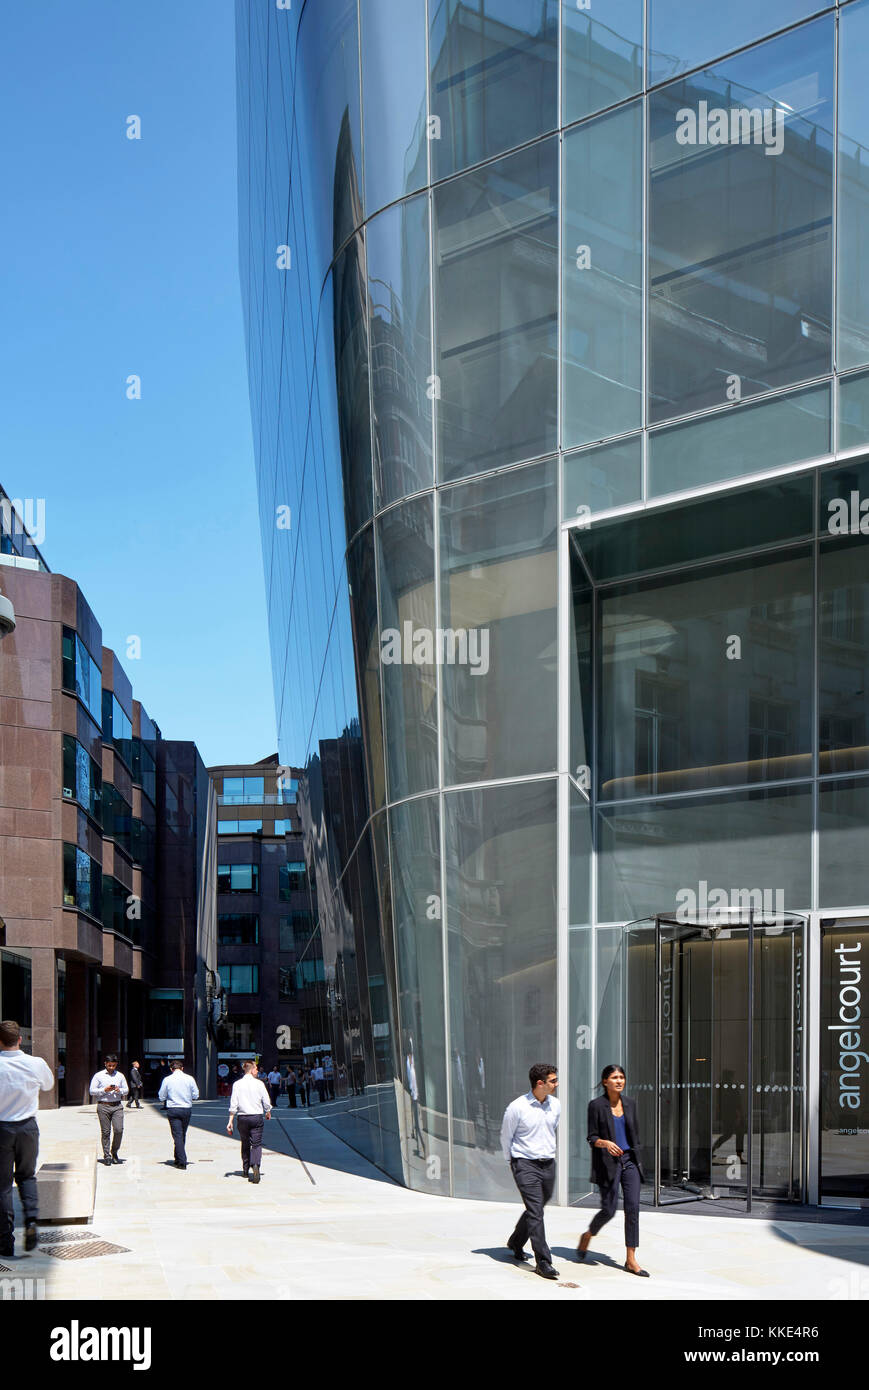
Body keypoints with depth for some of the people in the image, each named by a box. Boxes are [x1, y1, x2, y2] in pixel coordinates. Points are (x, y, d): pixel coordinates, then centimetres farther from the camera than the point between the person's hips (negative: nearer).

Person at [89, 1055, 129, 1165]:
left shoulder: (120, 1076, 13)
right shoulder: (98, 1076, 5)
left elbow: (126, 1090, 16)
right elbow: (91, 1091, 1)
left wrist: (119, 1090, -5)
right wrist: (104, 1090, -11)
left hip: (117, 1106, 2)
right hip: (103, 1106, -2)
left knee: (119, 1130, -9)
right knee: (105, 1132, 0)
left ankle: (114, 1152, 12)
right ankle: (107, 1156, 8)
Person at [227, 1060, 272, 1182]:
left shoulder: (237, 1084, -1)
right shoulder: (259, 1084, -4)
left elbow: (233, 1105, -4)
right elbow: (267, 1102, 1)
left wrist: (230, 1121, -1)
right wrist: (268, 1113, 22)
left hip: (243, 1118, 2)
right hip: (257, 1117, -2)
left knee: (245, 1144, 17)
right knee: (256, 1144, -2)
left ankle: (246, 1170, 25)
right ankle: (256, 1165, -26)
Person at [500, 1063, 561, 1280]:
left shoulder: (556, 1105, 4)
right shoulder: (517, 1107, -13)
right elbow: (506, 1136, 1)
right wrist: (512, 1161, 10)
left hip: (548, 1164, 6)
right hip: (525, 1164, -6)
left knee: (536, 1208, 16)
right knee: (535, 1211, -13)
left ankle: (516, 1243, 40)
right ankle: (543, 1261, -13)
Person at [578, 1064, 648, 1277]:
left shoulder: (630, 1103, 8)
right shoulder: (596, 1105, -6)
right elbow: (592, 1138, -6)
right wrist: (605, 1143, -26)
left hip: (629, 1160, 4)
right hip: (608, 1162, -4)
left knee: (633, 1207, -5)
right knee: (609, 1210, -4)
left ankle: (631, 1260, -2)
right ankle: (587, 1236, 28)